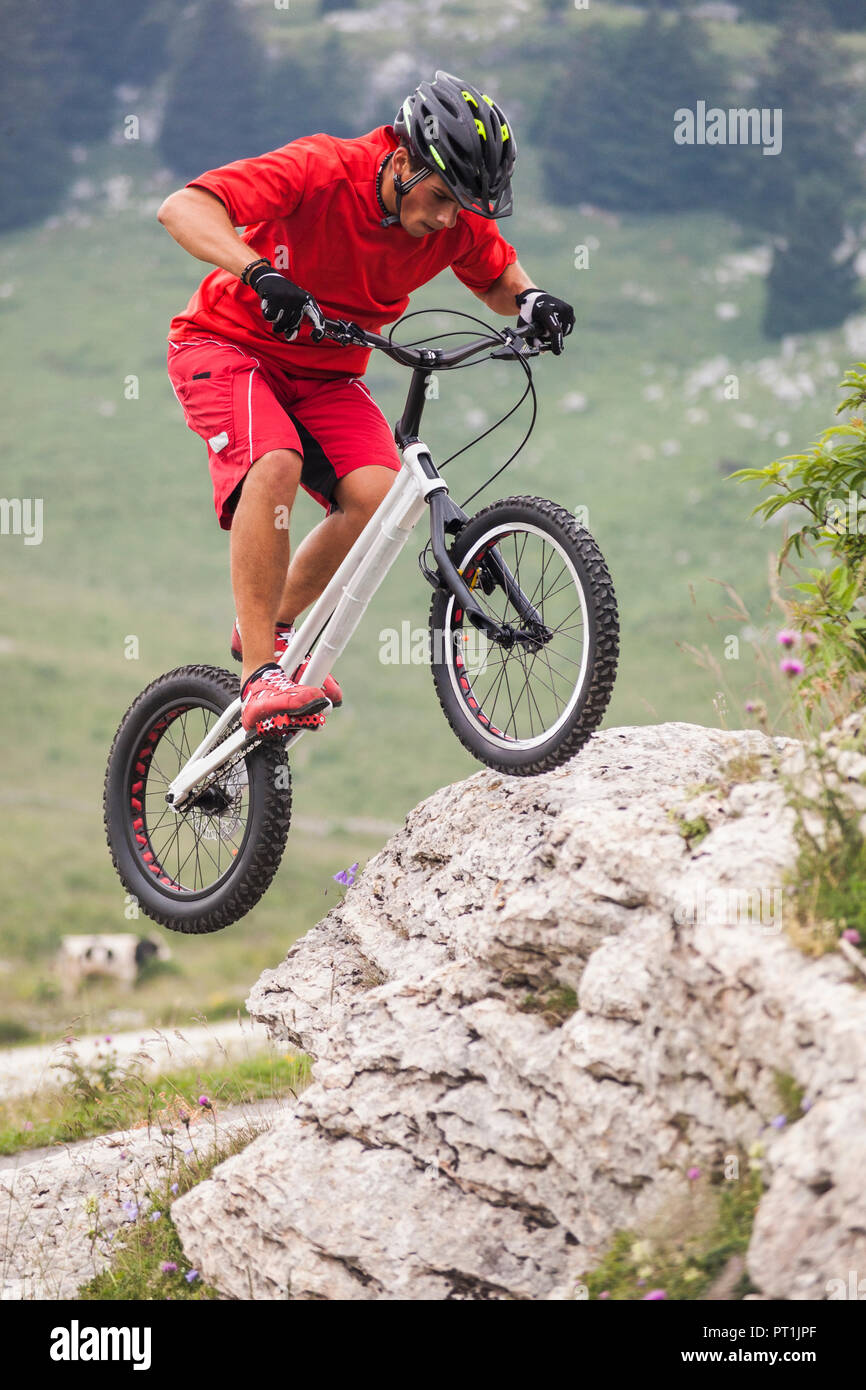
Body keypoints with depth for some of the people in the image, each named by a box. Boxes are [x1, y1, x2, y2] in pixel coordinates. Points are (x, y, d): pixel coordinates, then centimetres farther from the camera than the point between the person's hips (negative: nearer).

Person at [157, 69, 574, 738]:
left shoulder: (456, 221, -12)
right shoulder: (322, 170, -27)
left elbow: (498, 279, 11)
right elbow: (182, 207, -34)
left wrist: (530, 300, -14)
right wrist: (258, 273, -50)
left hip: (327, 370, 5)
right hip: (230, 344, -5)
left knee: (378, 496, -20)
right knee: (276, 464, -33)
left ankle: (274, 626, 4)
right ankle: (260, 675, -29)